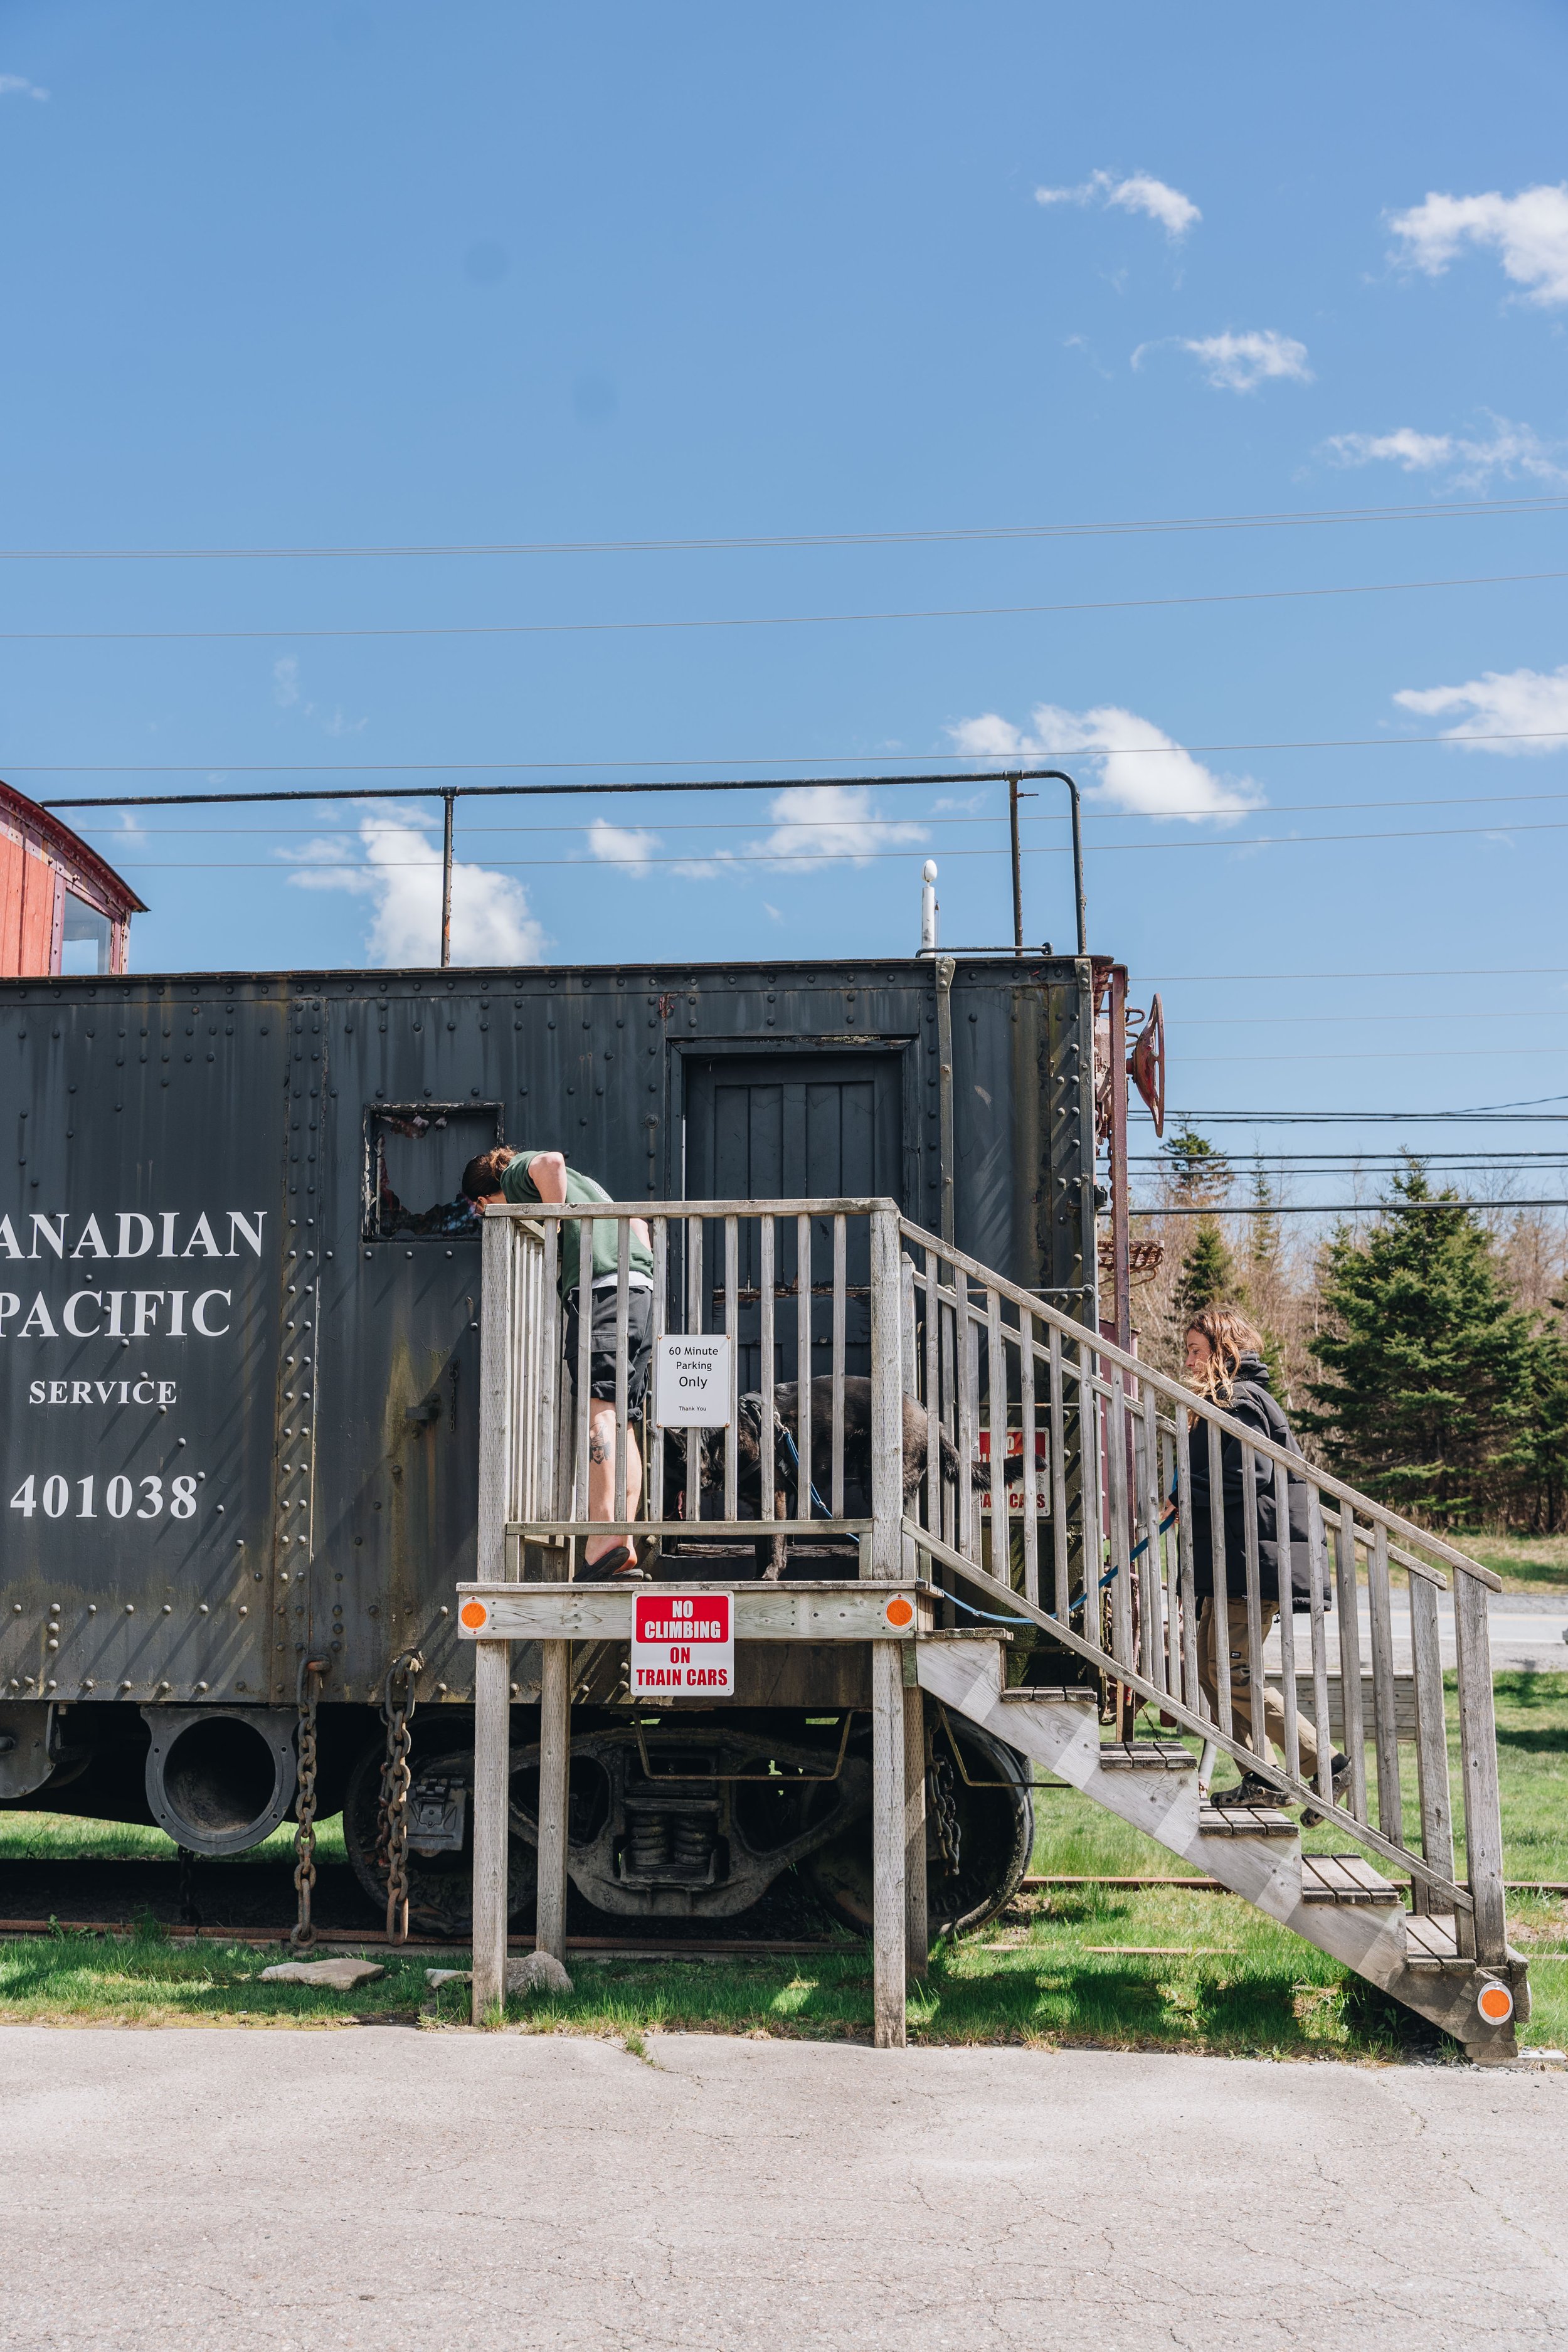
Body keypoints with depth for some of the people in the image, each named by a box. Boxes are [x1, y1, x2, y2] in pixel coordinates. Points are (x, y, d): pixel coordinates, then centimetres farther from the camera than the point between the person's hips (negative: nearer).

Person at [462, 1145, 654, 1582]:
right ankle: (626, 1556, -1)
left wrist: (556, 1224, -4)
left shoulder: (517, 1174, 11)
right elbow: (637, 1222, 33)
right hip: (642, 1289, 8)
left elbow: (550, 1162, -12)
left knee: (598, 1408, -17)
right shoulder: (582, 1182, 36)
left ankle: (604, 1535, -29)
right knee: (622, 1423, 5)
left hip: (601, 1287, -8)